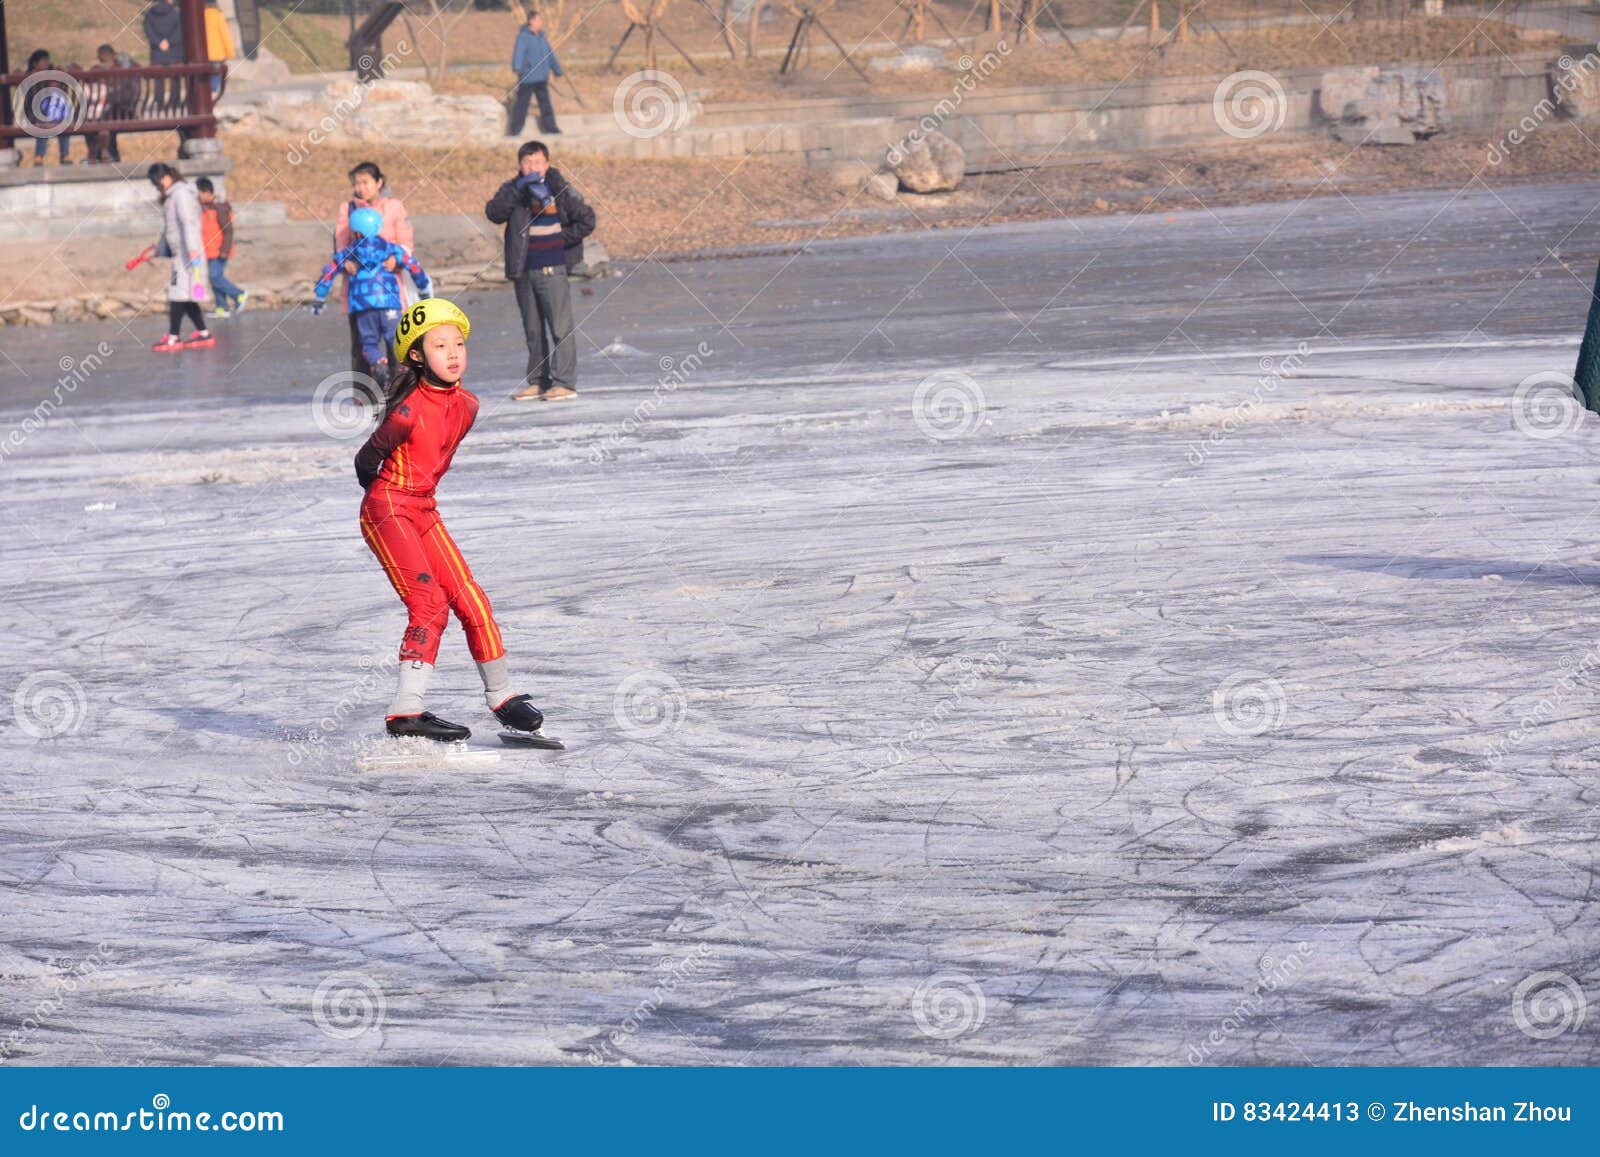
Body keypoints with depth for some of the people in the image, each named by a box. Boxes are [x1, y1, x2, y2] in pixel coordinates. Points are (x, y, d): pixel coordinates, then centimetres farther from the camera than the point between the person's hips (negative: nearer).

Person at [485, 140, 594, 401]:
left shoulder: (560, 189, -1)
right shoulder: (512, 190, 6)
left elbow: (586, 220, -1)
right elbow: (494, 213, -11)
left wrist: (562, 239, -7)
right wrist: (518, 189, -20)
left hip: (552, 269, -4)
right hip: (523, 270, 4)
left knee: (560, 326, -8)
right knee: (533, 330, 10)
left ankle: (565, 382, -9)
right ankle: (538, 382, 16)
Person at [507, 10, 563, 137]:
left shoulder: (542, 36, 13)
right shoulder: (523, 36, -12)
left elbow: (550, 54, 23)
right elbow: (518, 52, -26)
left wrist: (558, 70, 30)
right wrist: (516, 68, -42)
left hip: (541, 78, 7)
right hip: (527, 78, -7)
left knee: (545, 103, 12)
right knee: (521, 104, -3)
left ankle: (550, 127, 21)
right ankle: (515, 130, 2)